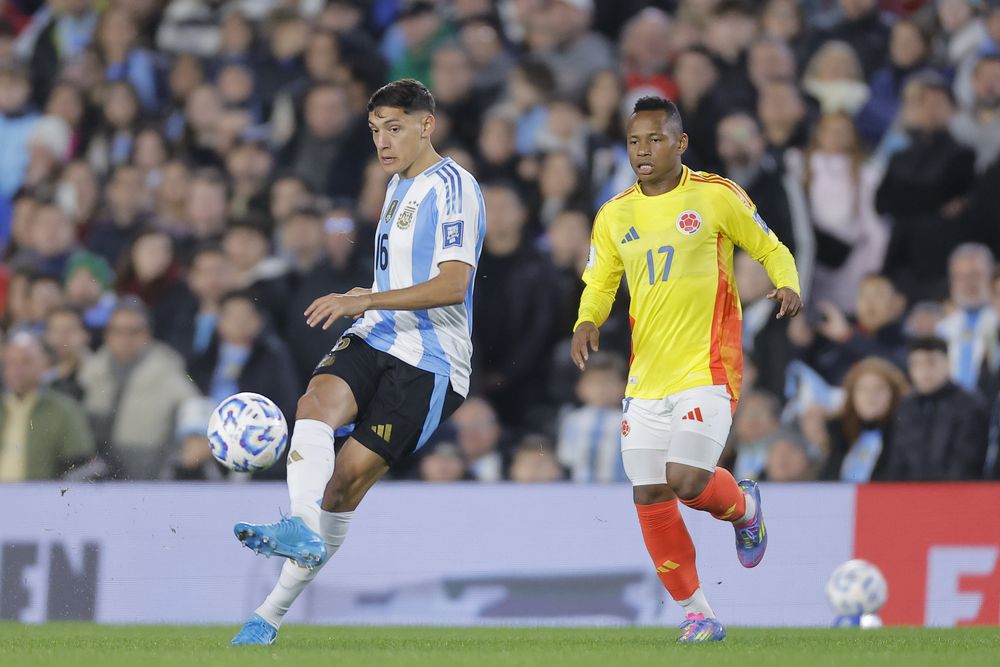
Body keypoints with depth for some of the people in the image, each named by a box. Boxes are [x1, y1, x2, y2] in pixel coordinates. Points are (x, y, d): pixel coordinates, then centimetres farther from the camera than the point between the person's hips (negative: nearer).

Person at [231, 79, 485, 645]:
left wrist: (366, 301, -27)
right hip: (376, 341, 7)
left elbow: (453, 285, -22)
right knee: (316, 405, -25)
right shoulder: (399, 184, 19)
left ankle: (274, 612, -10)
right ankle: (303, 532, -44)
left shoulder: (455, 188, -11)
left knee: (351, 475, -11)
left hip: (430, 363, -7)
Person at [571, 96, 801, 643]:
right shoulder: (614, 215, 8)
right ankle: (697, 612, 12)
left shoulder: (717, 196, -3)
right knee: (649, 497, -1)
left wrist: (787, 286, -14)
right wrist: (587, 322, -5)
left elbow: (770, 250, 7)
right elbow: (599, 283, 17)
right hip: (646, 377, 4)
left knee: (686, 481, -18)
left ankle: (742, 506, 18)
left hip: (708, 368, -4)